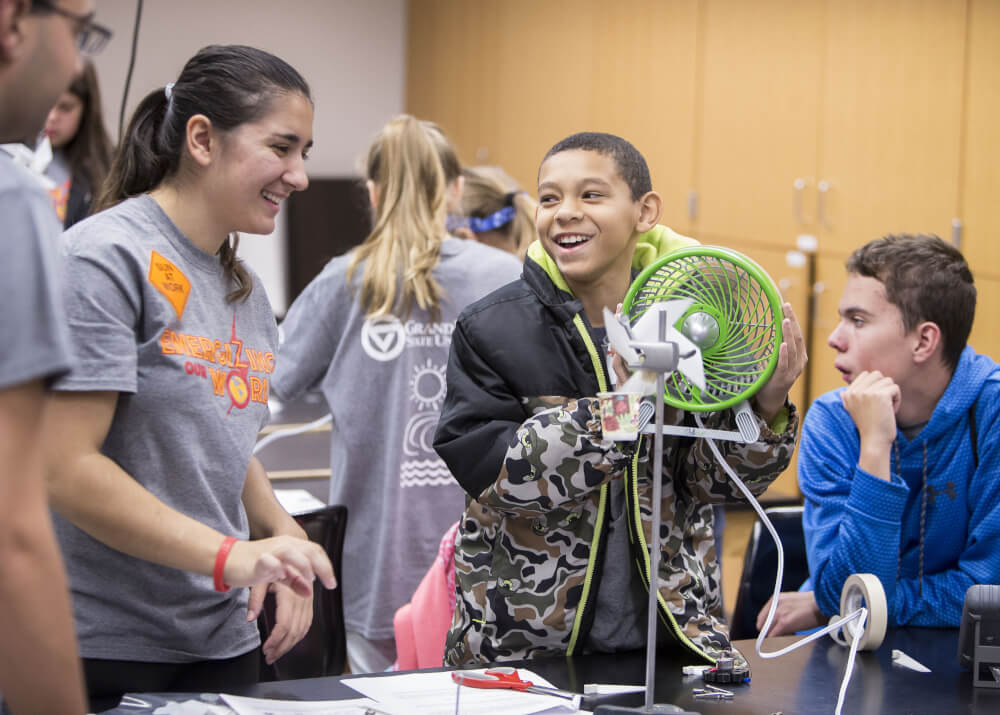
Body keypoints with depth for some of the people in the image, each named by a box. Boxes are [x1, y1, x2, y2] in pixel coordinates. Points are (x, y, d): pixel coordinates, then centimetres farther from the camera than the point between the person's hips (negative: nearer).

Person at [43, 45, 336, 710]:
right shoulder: (106, 257, -13)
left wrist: (285, 541, 3)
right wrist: (230, 555, -26)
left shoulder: (246, 289, 13)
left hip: (223, 640, 8)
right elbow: (66, 468, -20)